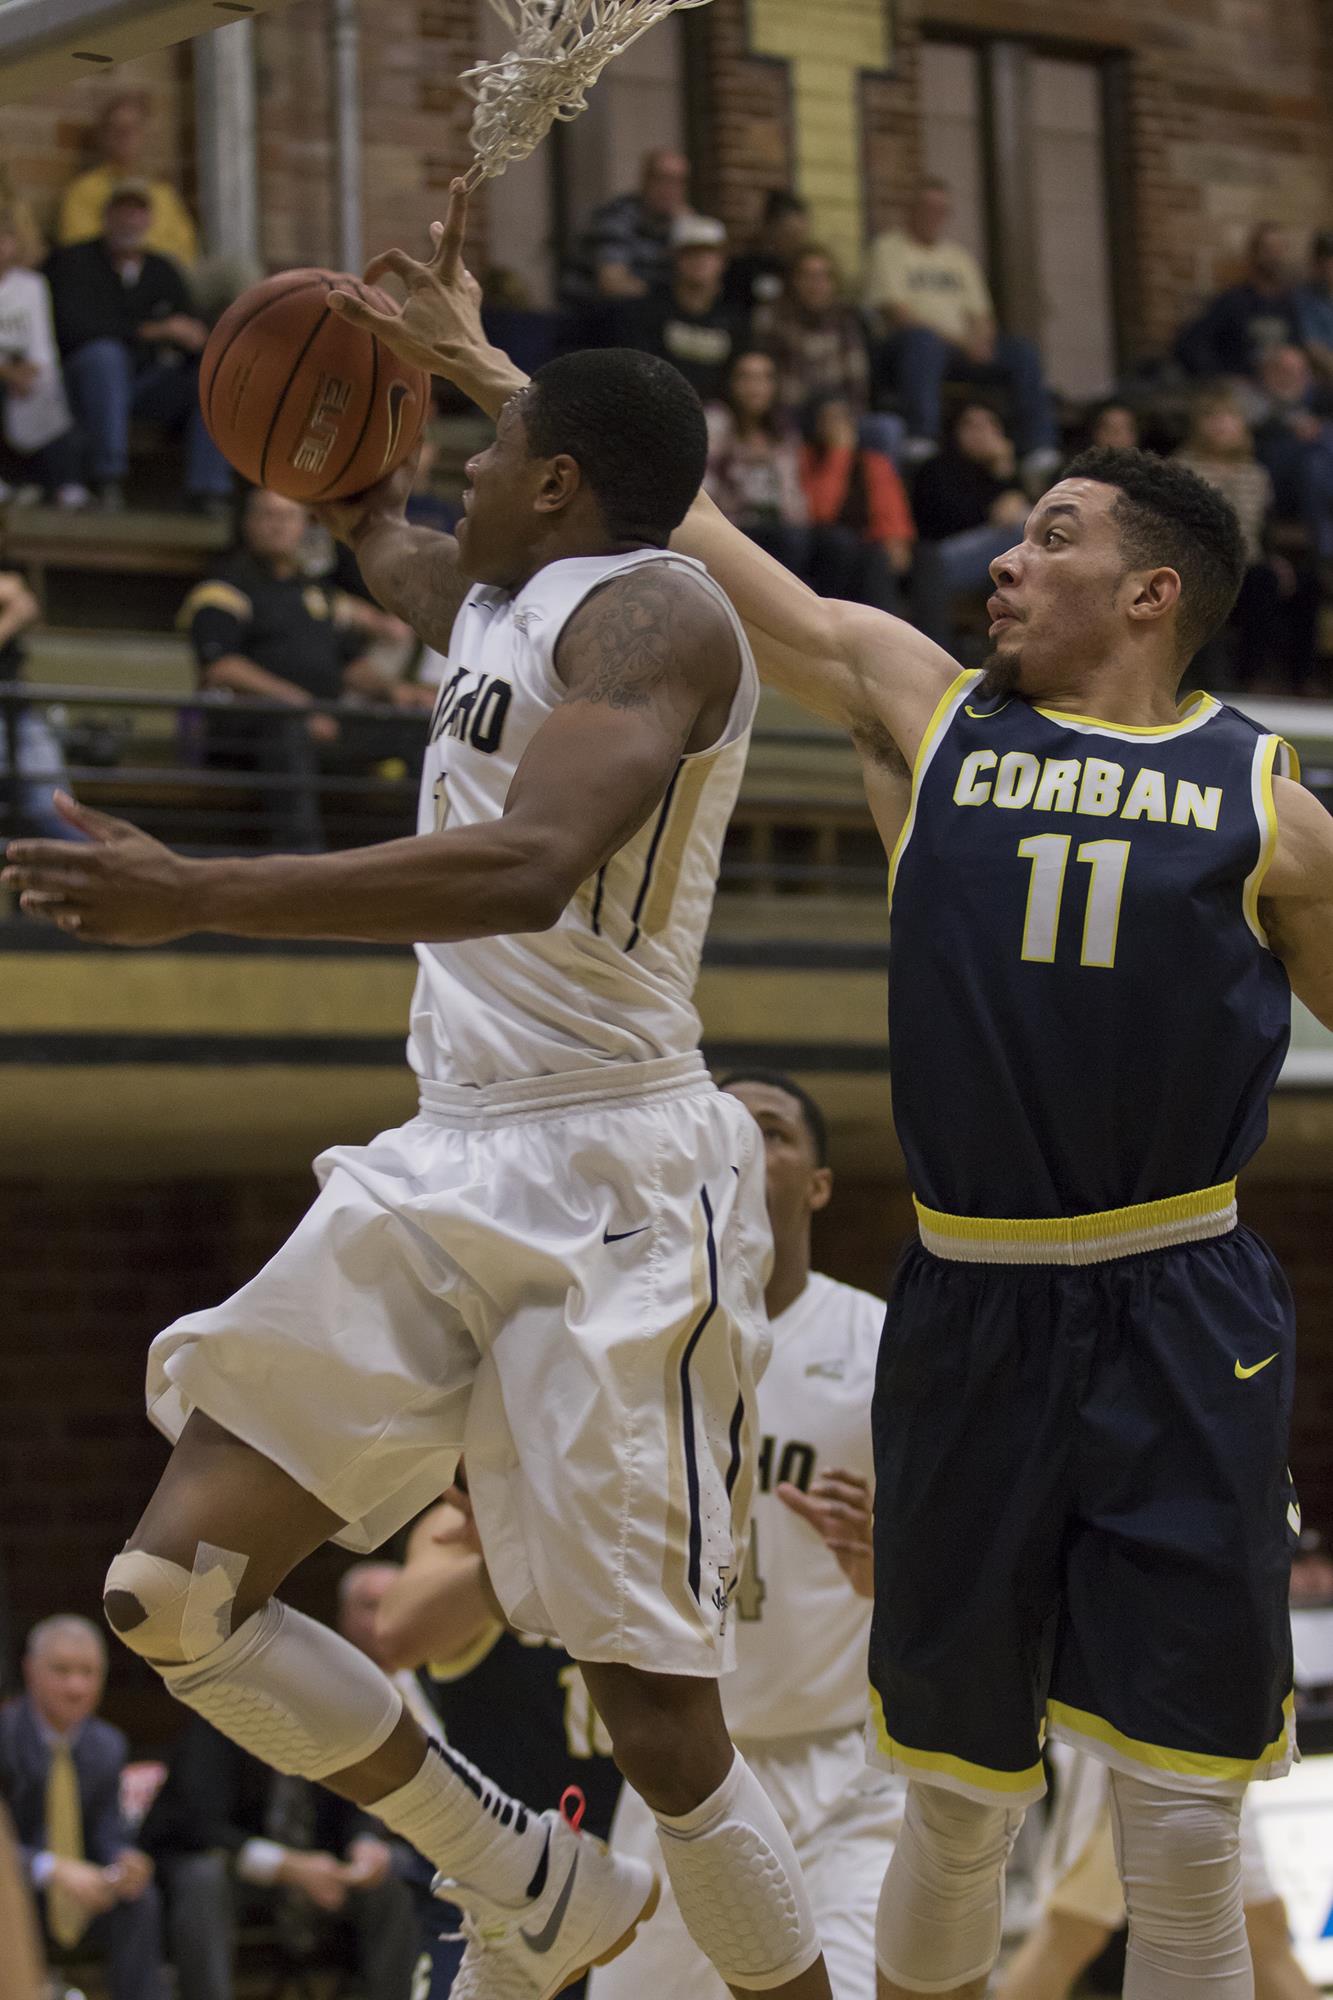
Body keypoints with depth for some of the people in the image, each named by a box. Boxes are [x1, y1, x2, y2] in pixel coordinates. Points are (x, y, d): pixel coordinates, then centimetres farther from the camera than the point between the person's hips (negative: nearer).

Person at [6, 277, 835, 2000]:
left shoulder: (650, 611, -11)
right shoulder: (492, 600, 18)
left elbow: (530, 866, -30)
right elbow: (380, 534, 46)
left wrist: (200, 898, -33)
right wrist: (401, 324, 45)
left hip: (610, 1190, -9)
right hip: (445, 1167, 9)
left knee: (659, 1728, -10)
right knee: (170, 1592, 2)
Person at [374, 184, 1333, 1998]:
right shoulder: (922, 707, 7)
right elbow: (683, 533, 10)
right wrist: (486, 372, 12)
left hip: (1182, 1326, -2)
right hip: (974, 1311, 2)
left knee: (1183, 1824, -1)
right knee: (957, 1798, 11)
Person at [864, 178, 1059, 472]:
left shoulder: (960, 257, 25)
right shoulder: (889, 248, 5)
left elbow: (979, 313, 20)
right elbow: (896, 313, -8)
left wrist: (979, 340, -7)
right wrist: (958, 341, -16)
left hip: (962, 347, 6)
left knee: (1023, 352, -15)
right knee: (923, 339, -41)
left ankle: (1039, 448, -21)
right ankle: (921, 440, -50)